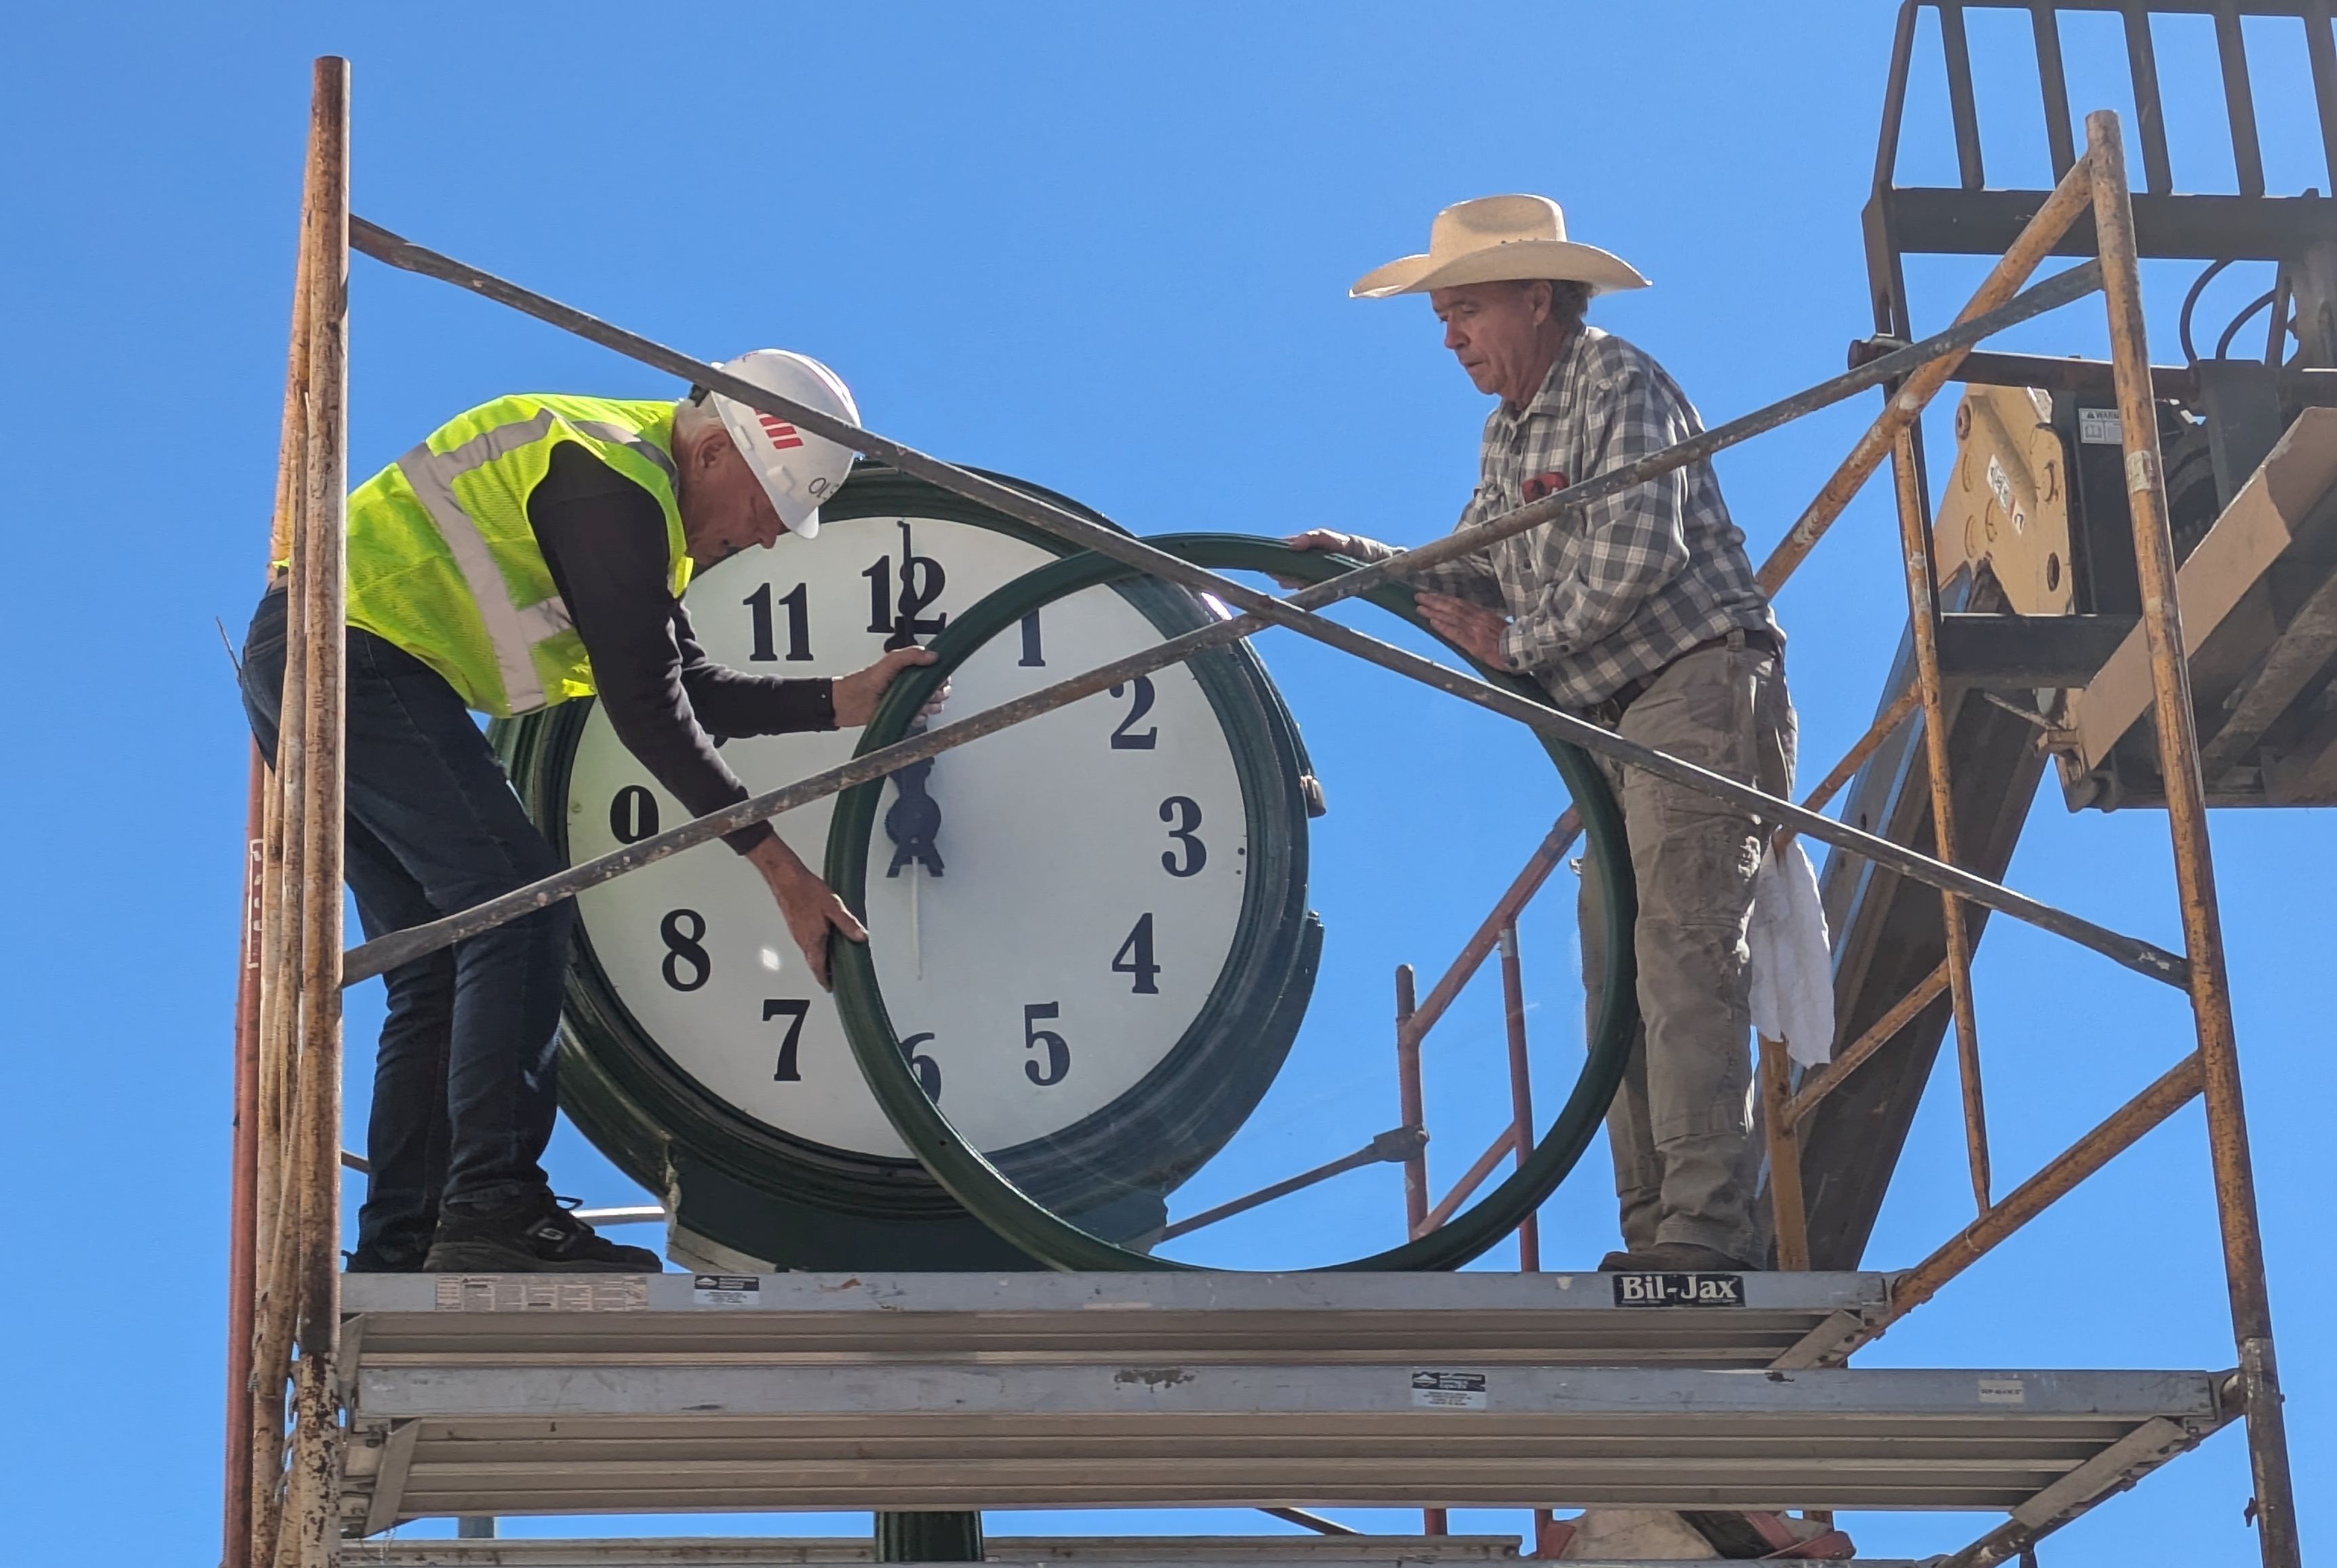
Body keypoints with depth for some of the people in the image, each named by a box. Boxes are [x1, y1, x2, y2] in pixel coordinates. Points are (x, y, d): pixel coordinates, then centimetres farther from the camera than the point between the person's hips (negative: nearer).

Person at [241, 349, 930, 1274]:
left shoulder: (637, 498, 17)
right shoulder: (615, 487, -16)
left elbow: (687, 685, 17)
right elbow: (644, 709, -20)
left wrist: (839, 703, 7)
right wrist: (776, 863, -18)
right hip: (356, 651, -11)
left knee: (441, 966, 8)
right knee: (519, 904, -16)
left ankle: (398, 1251, 6)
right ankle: (493, 1206, -22)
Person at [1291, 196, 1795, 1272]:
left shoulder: (1619, 385, -10)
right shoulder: (1510, 429, 18)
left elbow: (1638, 555, -20)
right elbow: (1475, 578, 19)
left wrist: (1518, 646, -11)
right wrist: (1359, 560, 4)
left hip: (1700, 689, -10)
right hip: (1618, 718, 10)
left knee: (1682, 951, -18)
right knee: (1618, 971, 5)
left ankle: (1709, 1231, -22)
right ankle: (1652, 1232, 7)